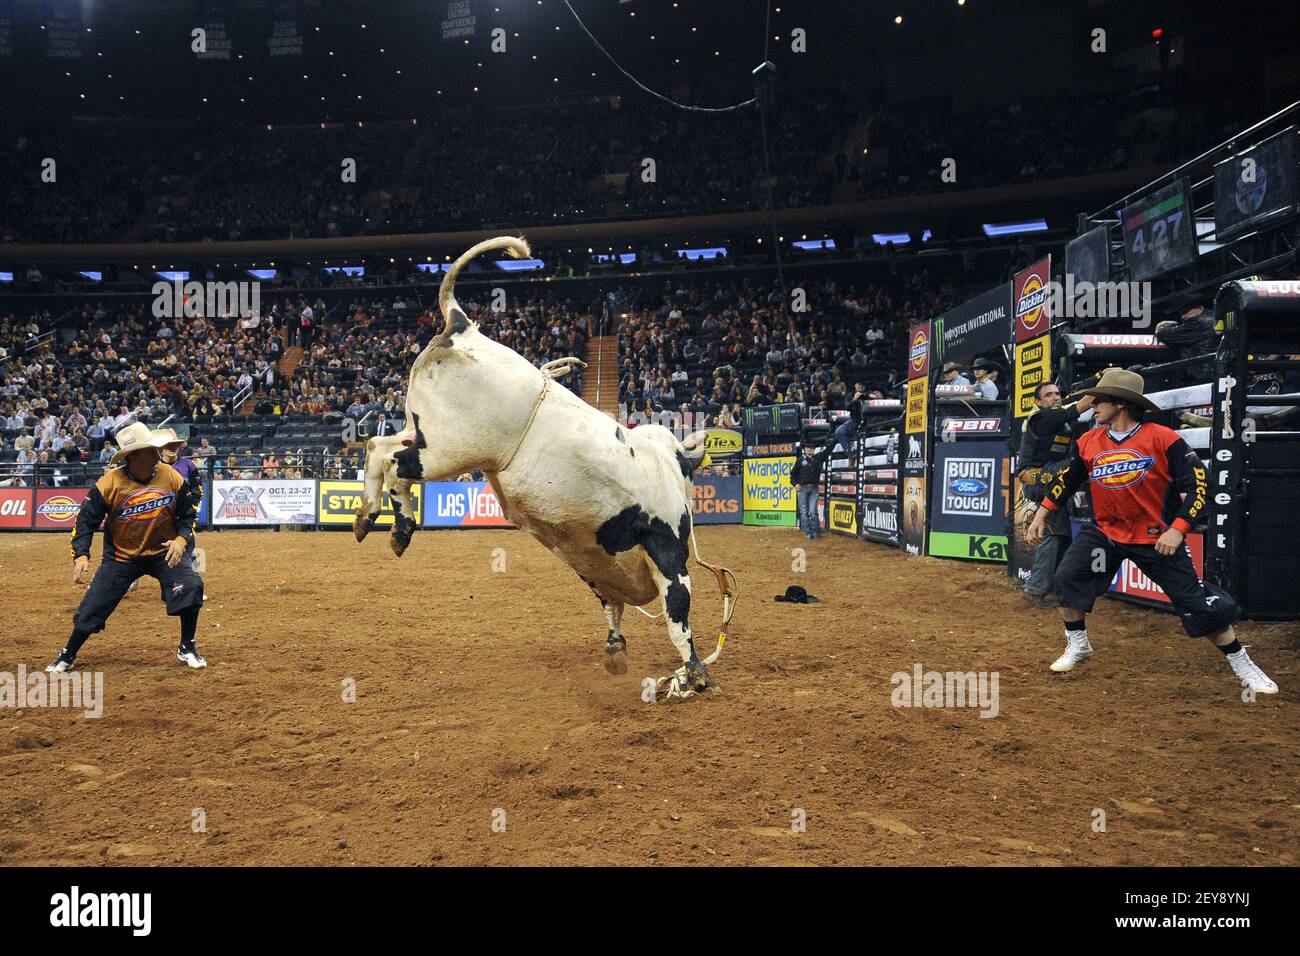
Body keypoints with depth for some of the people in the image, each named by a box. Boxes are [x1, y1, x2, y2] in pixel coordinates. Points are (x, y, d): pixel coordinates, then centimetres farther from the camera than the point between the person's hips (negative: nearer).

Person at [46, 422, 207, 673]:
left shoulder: (172, 477, -12)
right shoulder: (110, 483, -17)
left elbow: (187, 514, 0)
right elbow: (86, 519, -11)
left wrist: (181, 539, -17)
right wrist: (81, 555, -21)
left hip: (163, 552, 1)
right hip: (120, 556, -1)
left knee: (191, 586, -20)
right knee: (94, 604, 0)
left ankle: (187, 649, -1)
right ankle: (67, 656, 26)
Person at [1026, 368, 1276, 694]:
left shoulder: (1163, 439, -15)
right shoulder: (1087, 442, -1)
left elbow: (1198, 484, -15)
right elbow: (1066, 481, 12)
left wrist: (1177, 530, -23)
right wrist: (1041, 516, 11)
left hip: (1157, 538, -4)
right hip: (1105, 533, 4)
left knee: (1199, 602, -3)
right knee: (1067, 578, -12)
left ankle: (1242, 665, 16)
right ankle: (1077, 645, 10)